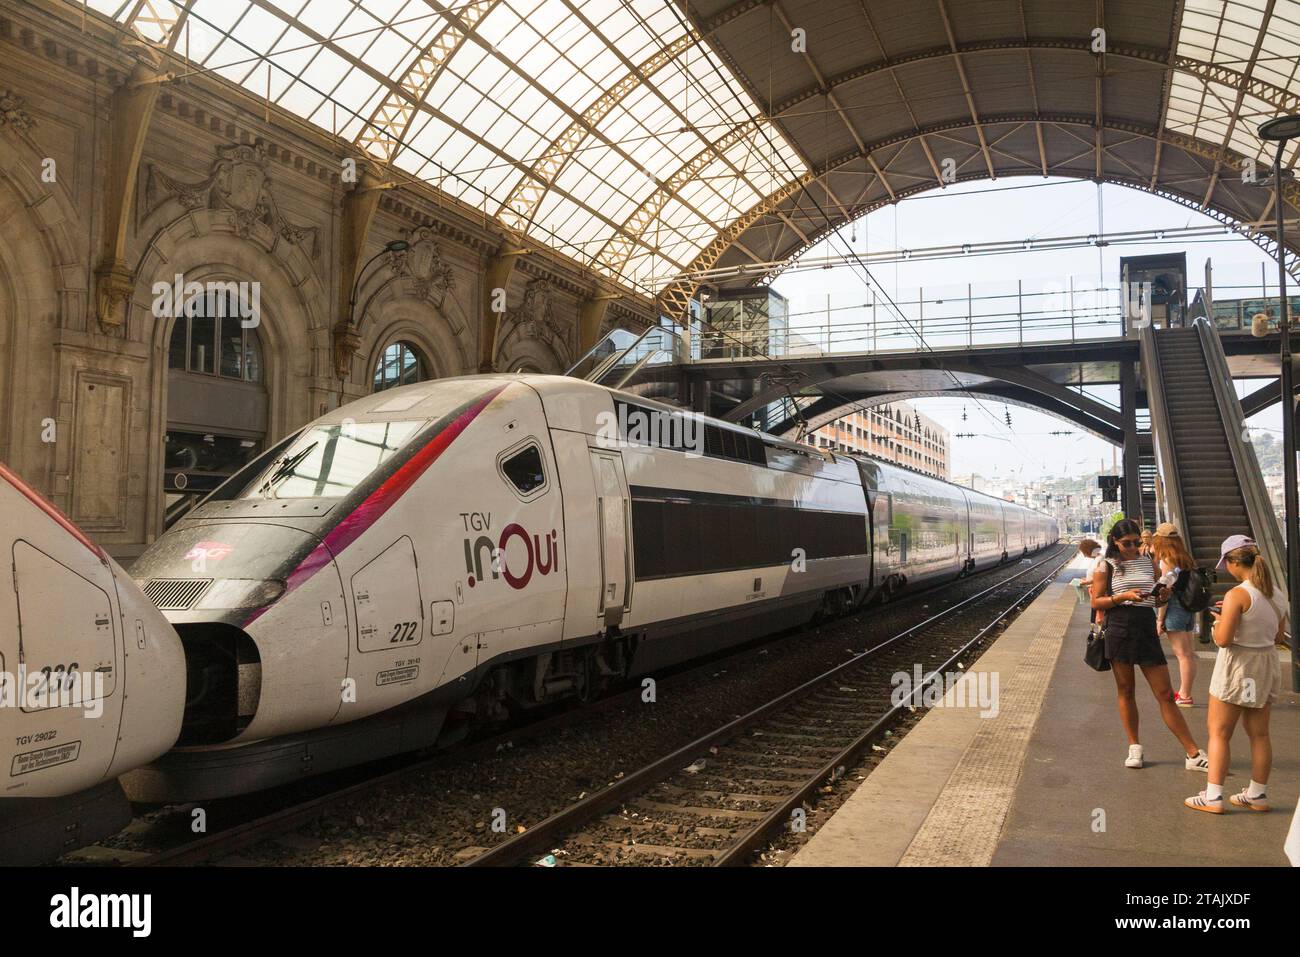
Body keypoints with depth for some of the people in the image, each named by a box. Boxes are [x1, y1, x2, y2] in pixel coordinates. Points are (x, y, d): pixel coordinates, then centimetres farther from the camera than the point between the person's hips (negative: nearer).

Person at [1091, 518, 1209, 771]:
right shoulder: (1107, 566, 1)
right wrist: (1123, 596, -16)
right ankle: (1134, 748, 20)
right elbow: (1096, 601, -2)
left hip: (1147, 629, 2)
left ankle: (1194, 754, 4)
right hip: (1119, 629, -2)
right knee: (1125, 691, 8)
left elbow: (1156, 599, 21)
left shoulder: (1149, 563, 12)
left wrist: (1163, 596, -2)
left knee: (1165, 695, 1)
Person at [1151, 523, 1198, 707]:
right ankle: (1184, 692, 23)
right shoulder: (1186, 559, 10)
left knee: (1183, 655, -4)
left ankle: (1185, 697, 2)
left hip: (1174, 610, -8)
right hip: (1188, 609, 8)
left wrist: (1160, 620, -11)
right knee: (1187, 654, 13)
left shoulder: (1166, 560, -12)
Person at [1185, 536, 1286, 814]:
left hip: (1238, 668, -7)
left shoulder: (1237, 595, -21)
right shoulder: (1274, 594, 2)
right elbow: (1277, 636, 12)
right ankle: (1257, 795, 24)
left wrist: (1219, 621, -3)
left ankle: (1213, 797, 3)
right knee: (1259, 734, 15)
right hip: (1267, 666, 7)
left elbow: (1223, 639, -23)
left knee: (1219, 733, 2)